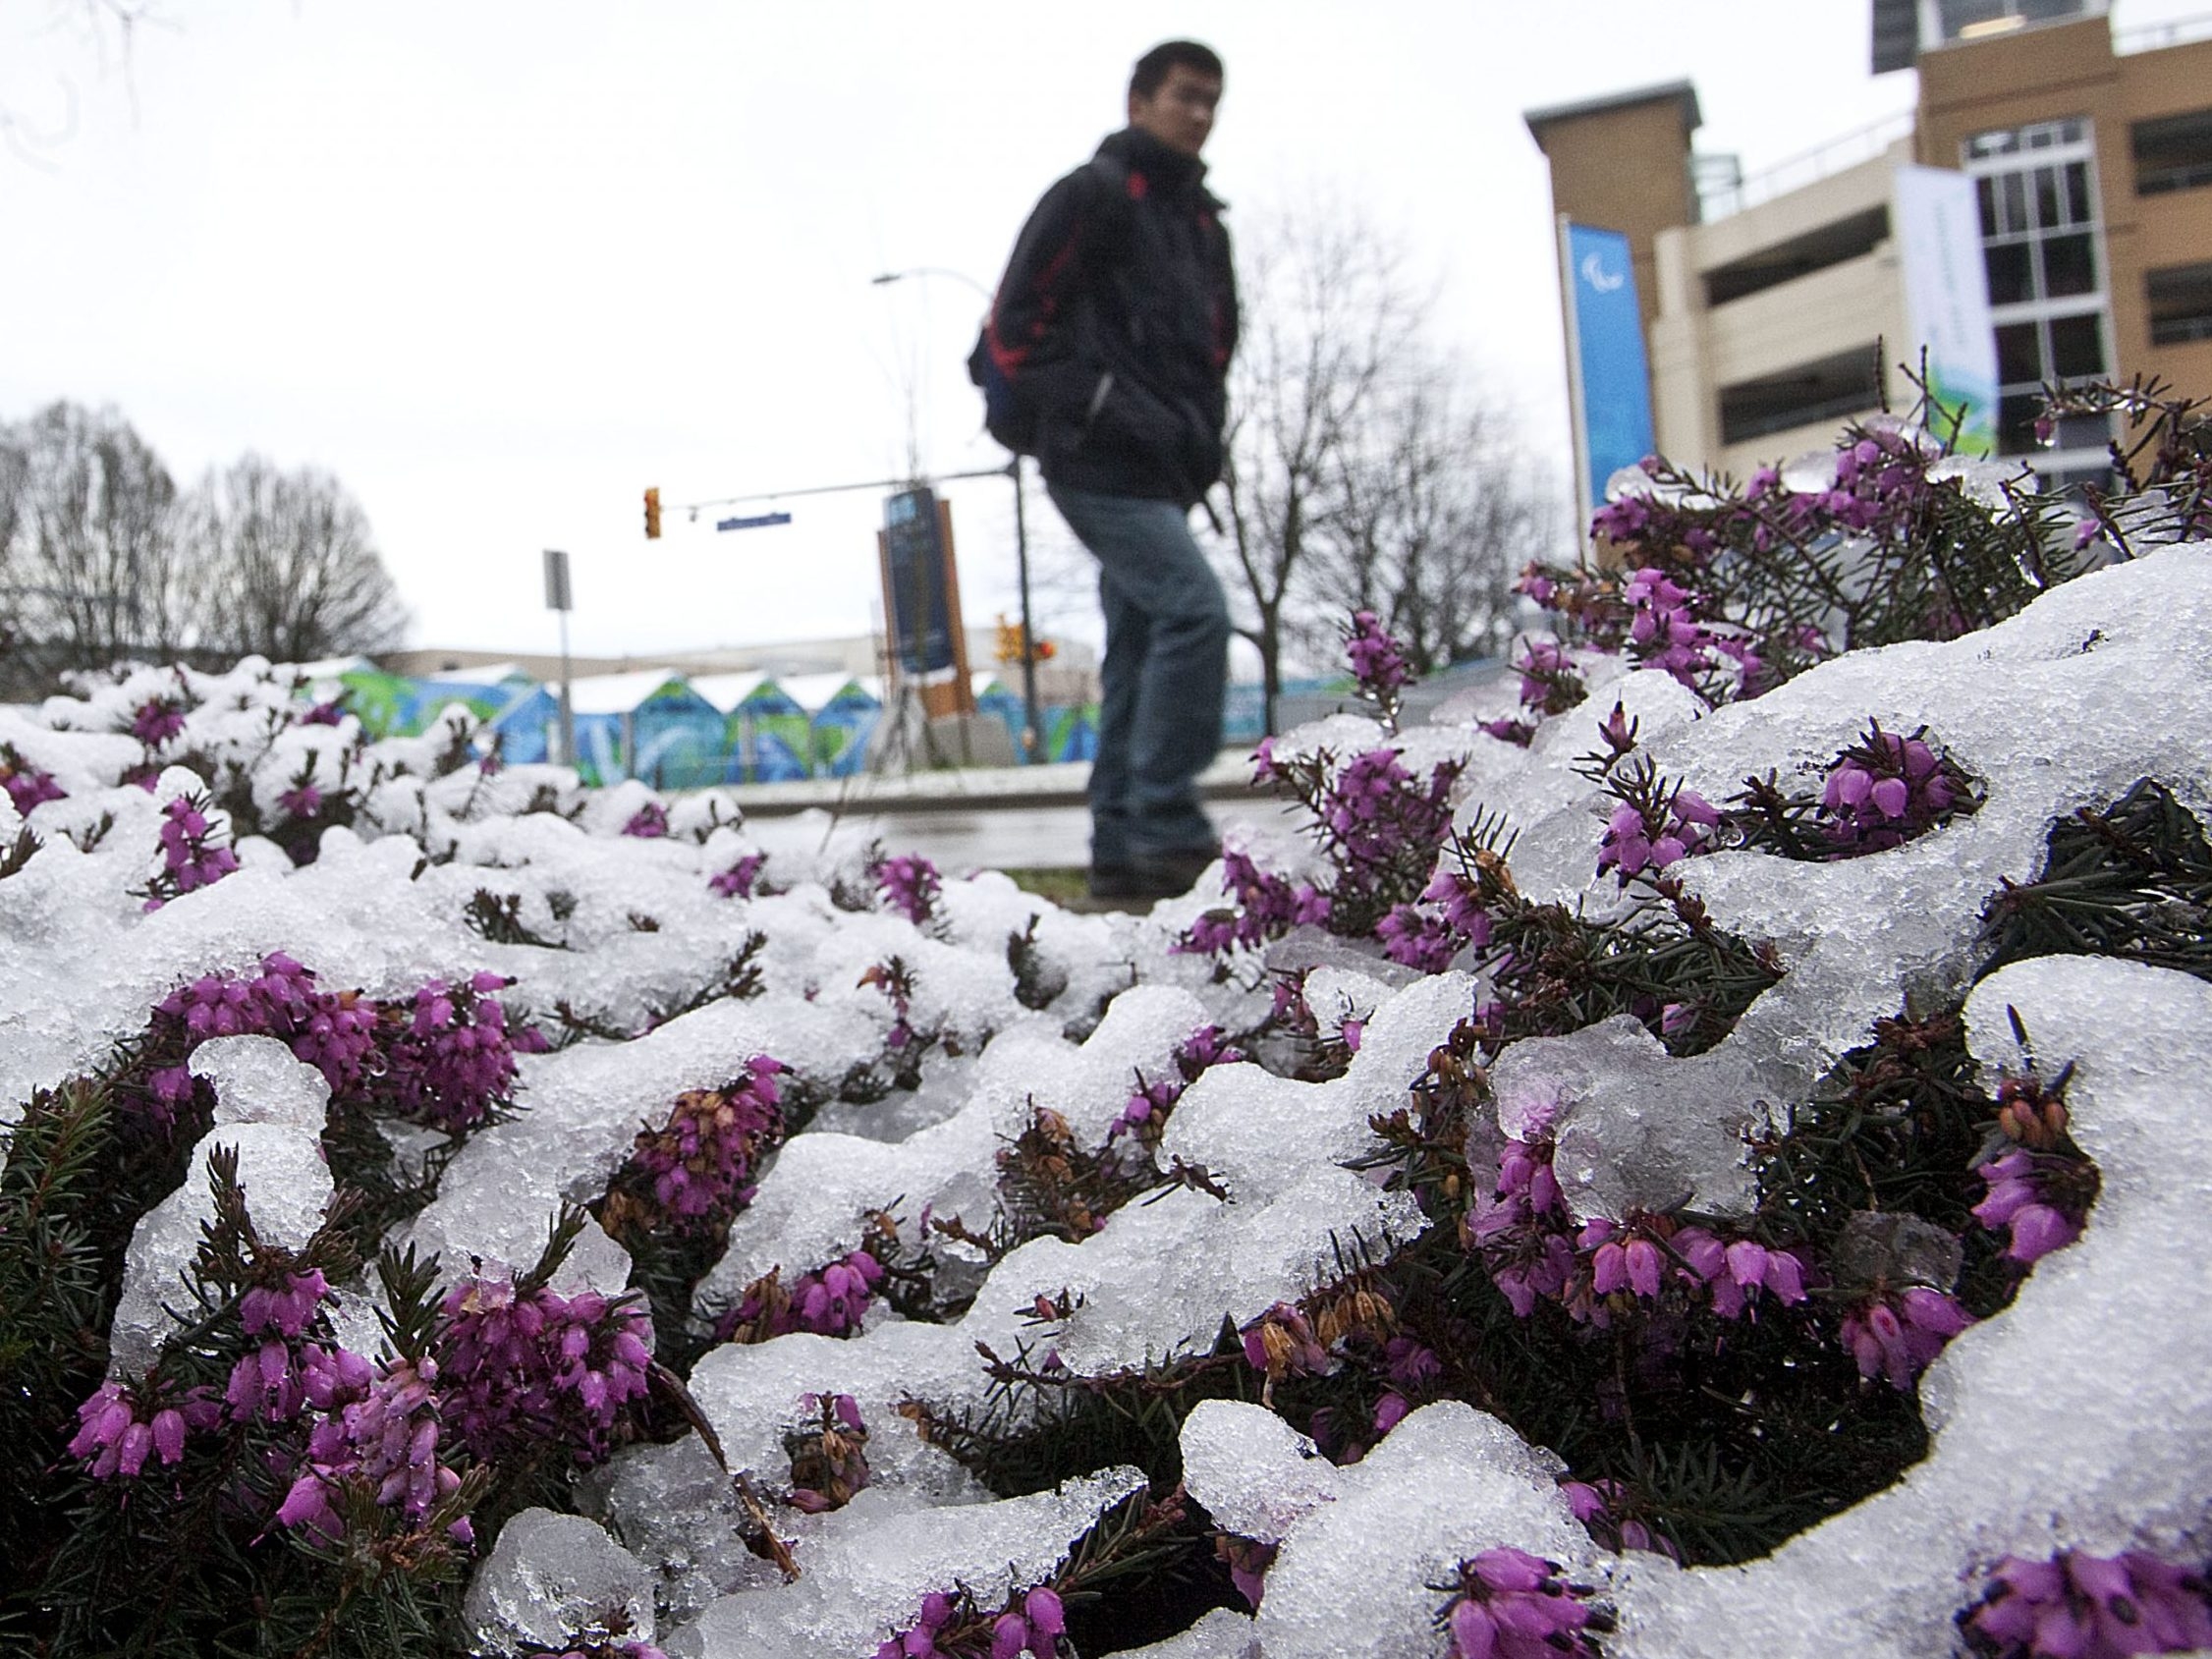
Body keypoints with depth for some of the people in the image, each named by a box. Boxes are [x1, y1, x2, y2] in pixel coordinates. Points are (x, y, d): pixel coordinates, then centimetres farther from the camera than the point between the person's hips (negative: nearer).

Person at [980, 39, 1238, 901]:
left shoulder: (1201, 222, 23)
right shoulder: (1092, 195, -1)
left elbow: (1215, 345, 30)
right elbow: (1015, 326, -8)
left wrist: (1202, 437, 12)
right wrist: (1096, 410, -15)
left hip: (1160, 475, 8)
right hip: (1102, 468, -8)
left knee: (1138, 653, 6)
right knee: (1194, 609, -21)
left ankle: (1122, 847, 11)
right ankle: (1167, 830, -17)